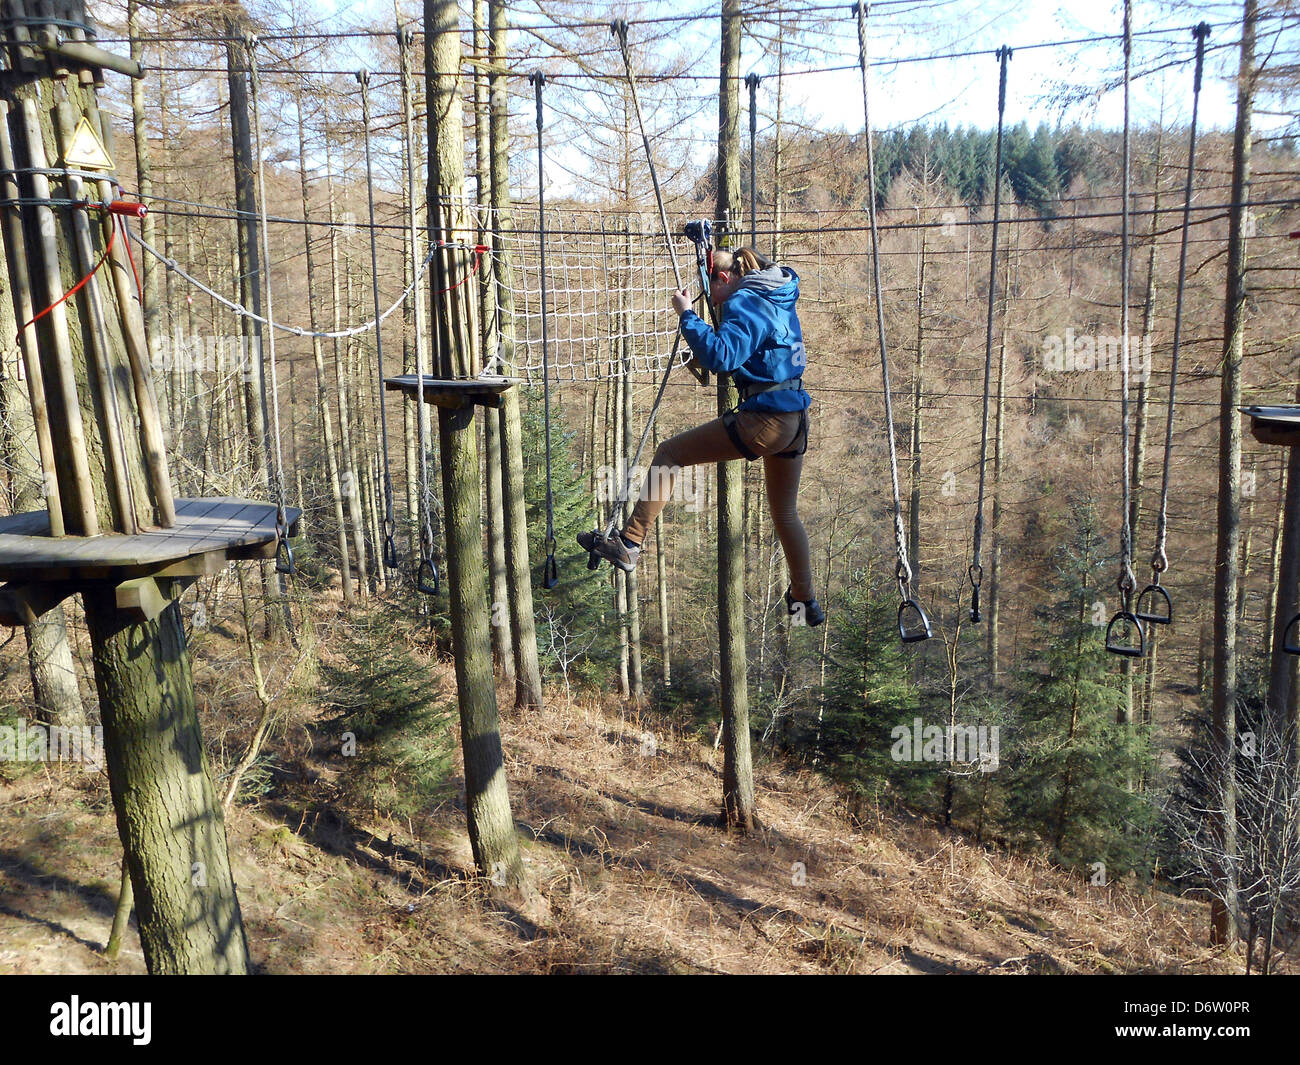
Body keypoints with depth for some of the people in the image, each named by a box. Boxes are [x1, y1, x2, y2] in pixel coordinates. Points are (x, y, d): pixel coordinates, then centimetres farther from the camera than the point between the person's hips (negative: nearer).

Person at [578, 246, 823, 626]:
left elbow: (720, 356, -26)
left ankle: (629, 545, -5)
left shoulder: (744, 303, -10)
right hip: (795, 421, 9)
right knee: (786, 514, 22)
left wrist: (687, 315, -16)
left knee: (669, 454, -2)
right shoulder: (780, 297, 17)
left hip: (763, 421, -9)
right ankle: (805, 602, 32)